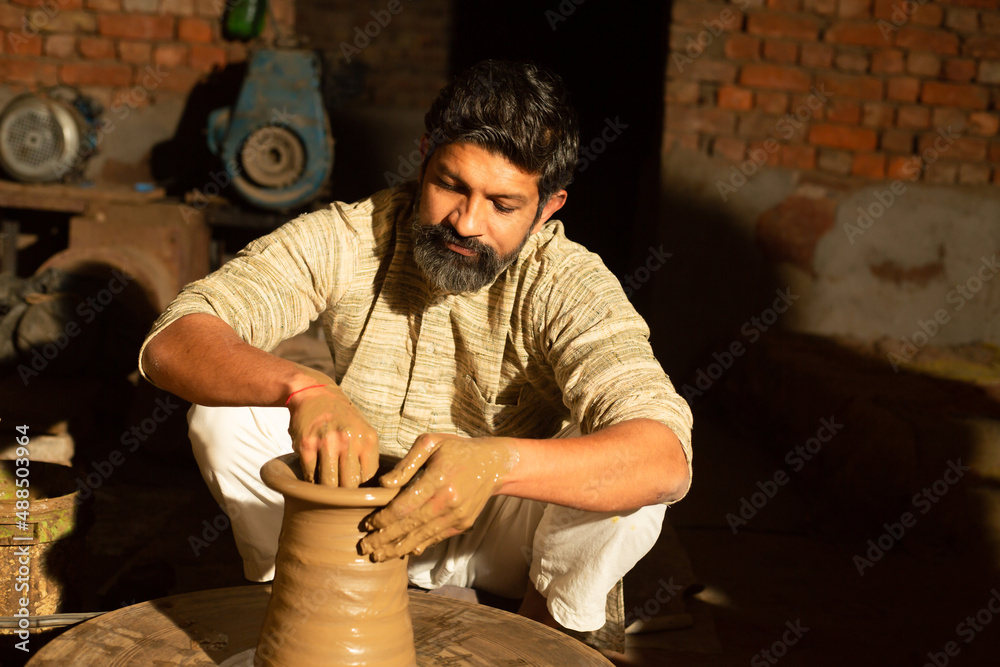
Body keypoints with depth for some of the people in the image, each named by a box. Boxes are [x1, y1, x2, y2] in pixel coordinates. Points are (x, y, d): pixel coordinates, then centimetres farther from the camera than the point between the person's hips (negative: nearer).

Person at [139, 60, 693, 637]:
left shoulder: (571, 286, -23)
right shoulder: (344, 239, -17)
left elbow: (666, 458, -37)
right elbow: (170, 345, -25)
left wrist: (494, 462, -55)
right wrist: (303, 387, -45)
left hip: (502, 536, -1)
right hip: (361, 512, 1)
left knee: (628, 478, -30)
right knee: (224, 410, -20)